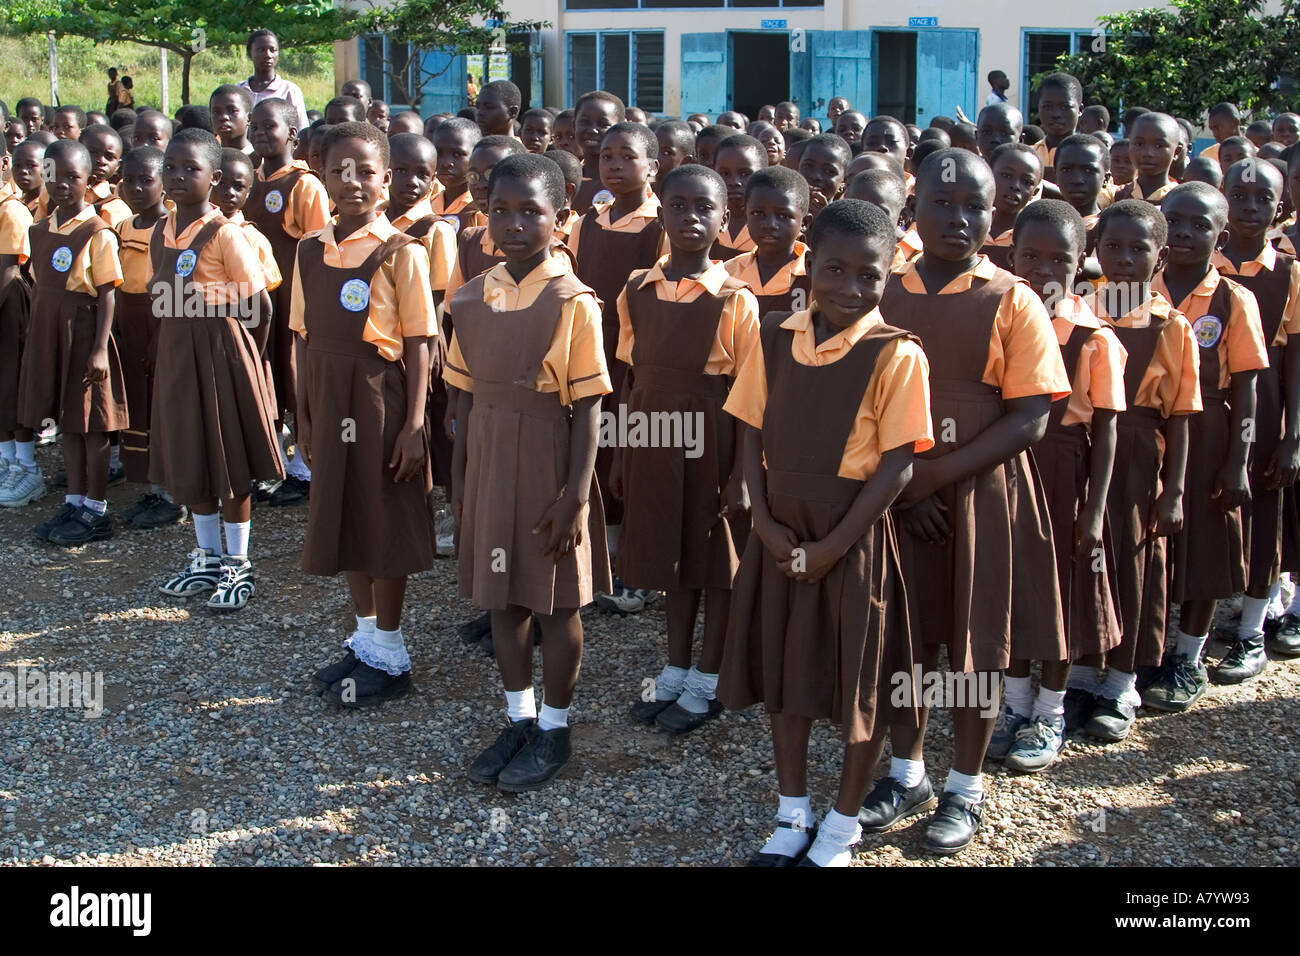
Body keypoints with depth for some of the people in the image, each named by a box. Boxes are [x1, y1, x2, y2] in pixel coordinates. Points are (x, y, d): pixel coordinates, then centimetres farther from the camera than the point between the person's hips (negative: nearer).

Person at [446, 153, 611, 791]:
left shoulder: (572, 302, -12)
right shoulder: (474, 298, 4)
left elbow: (587, 405, -13)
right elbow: (468, 396, 9)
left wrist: (576, 493, -16)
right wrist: (460, 476, 10)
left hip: (549, 464, -5)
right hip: (489, 462, 5)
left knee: (555, 601, 7)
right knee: (502, 598, 14)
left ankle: (554, 729, 23)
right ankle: (518, 718, 31)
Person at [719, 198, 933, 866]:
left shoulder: (896, 354, -12)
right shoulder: (777, 338, 0)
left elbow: (898, 462, -13)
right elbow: (754, 435, 5)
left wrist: (834, 545, -16)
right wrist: (765, 521, -7)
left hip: (853, 536, -4)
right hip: (779, 534, 4)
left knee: (859, 679, 8)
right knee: (781, 668, 15)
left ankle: (842, 825, 27)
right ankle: (791, 817, 33)